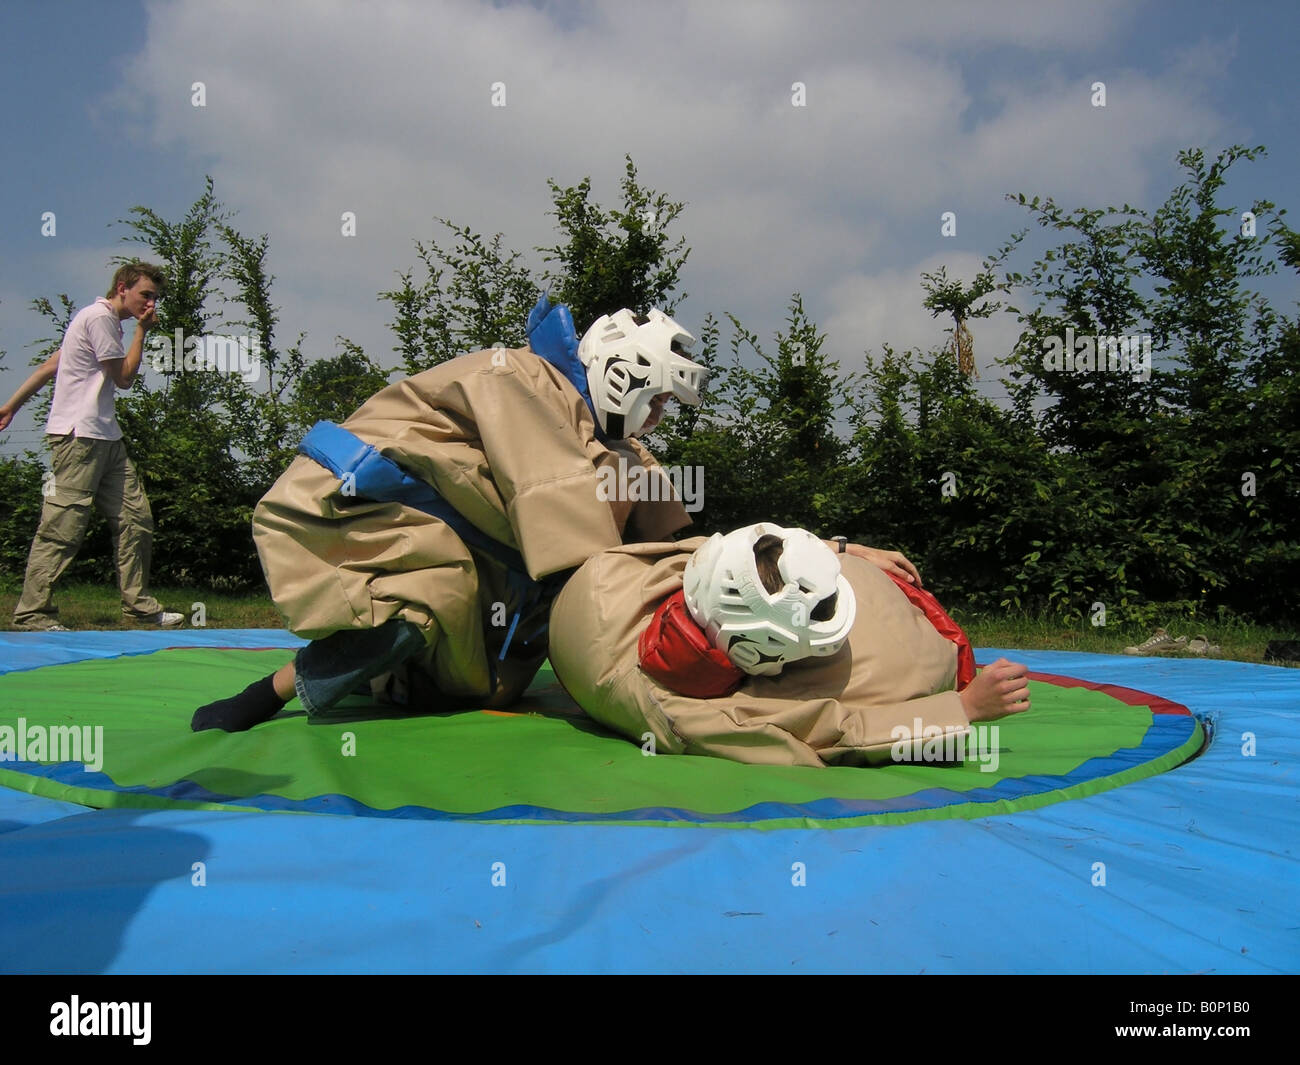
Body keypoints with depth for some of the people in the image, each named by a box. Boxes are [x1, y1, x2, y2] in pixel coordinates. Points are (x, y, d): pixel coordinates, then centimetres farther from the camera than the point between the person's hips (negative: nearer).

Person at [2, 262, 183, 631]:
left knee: (136, 518, 4)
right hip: (78, 436, -10)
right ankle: (32, 613, -2)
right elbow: (124, 378, -6)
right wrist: (141, 330, 2)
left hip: (106, 439, 10)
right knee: (63, 526, -9)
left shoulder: (106, 321, 22)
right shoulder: (100, 317, -8)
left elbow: (48, 366, 22)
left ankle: (140, 605, 8)